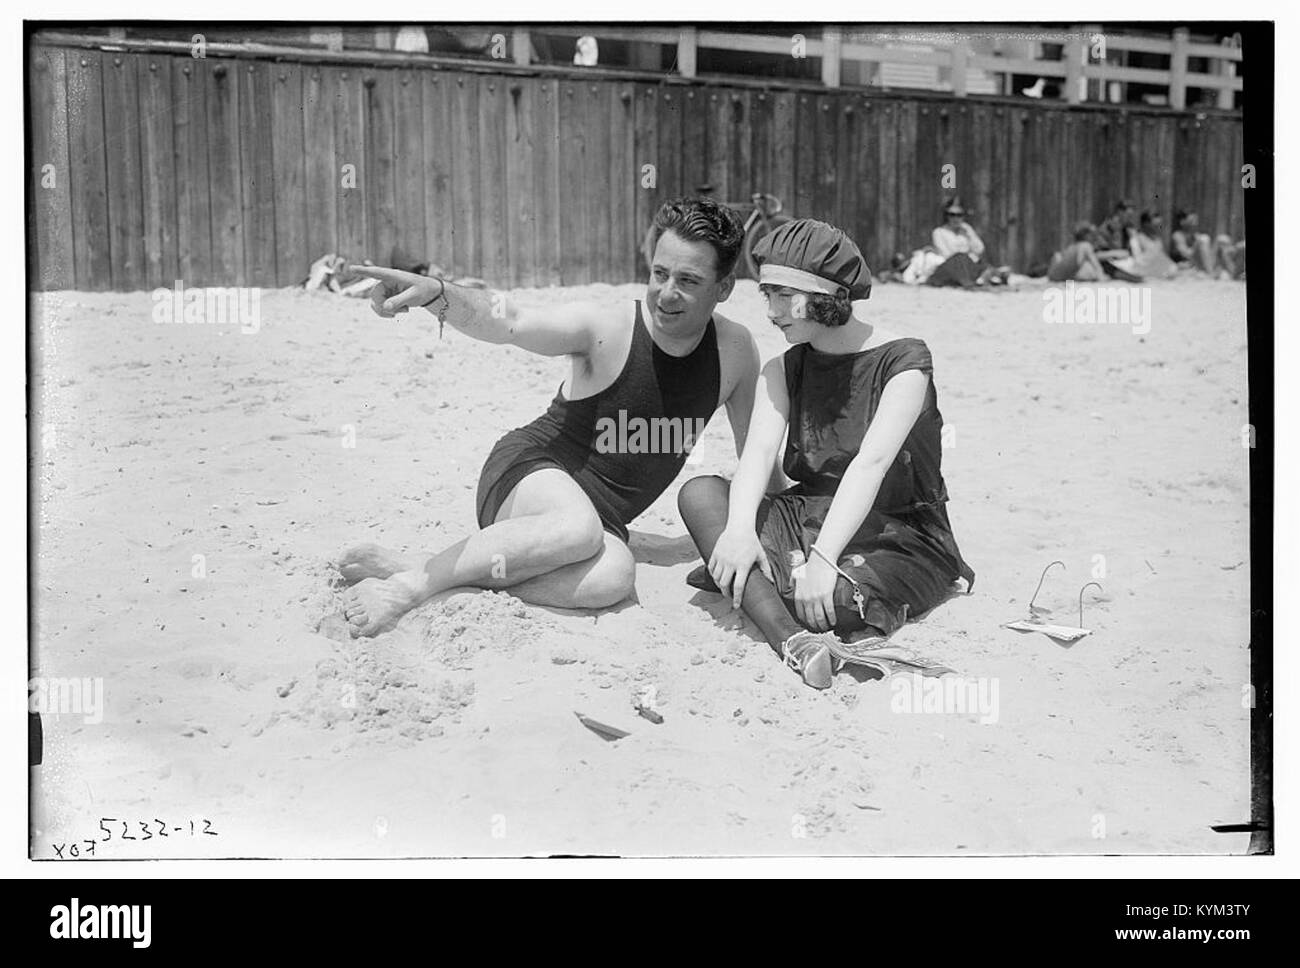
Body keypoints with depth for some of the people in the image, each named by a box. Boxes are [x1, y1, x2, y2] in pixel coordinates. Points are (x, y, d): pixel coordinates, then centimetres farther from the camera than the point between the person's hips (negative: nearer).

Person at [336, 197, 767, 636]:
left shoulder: (735, 352, -3)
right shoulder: (605, 329, -16)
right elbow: (508, 324, -34)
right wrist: (435, 294, -53)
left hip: (603, 517, 4)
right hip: (529, 474, -4)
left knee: (612, 577, -34)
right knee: (579, 529, -40)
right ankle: (409, 582, -26)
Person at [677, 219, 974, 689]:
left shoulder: (903, 360, -10)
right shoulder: (784, 371, 8)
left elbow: (871, 464, -24)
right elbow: (759, 450, -10)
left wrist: (822, 558, -36)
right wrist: (740, 528, -30)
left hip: (897, 536, -6)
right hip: (806, 517, 6)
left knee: (825, 600, -40)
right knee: (697, 493, -21)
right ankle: (793, 641, -38)